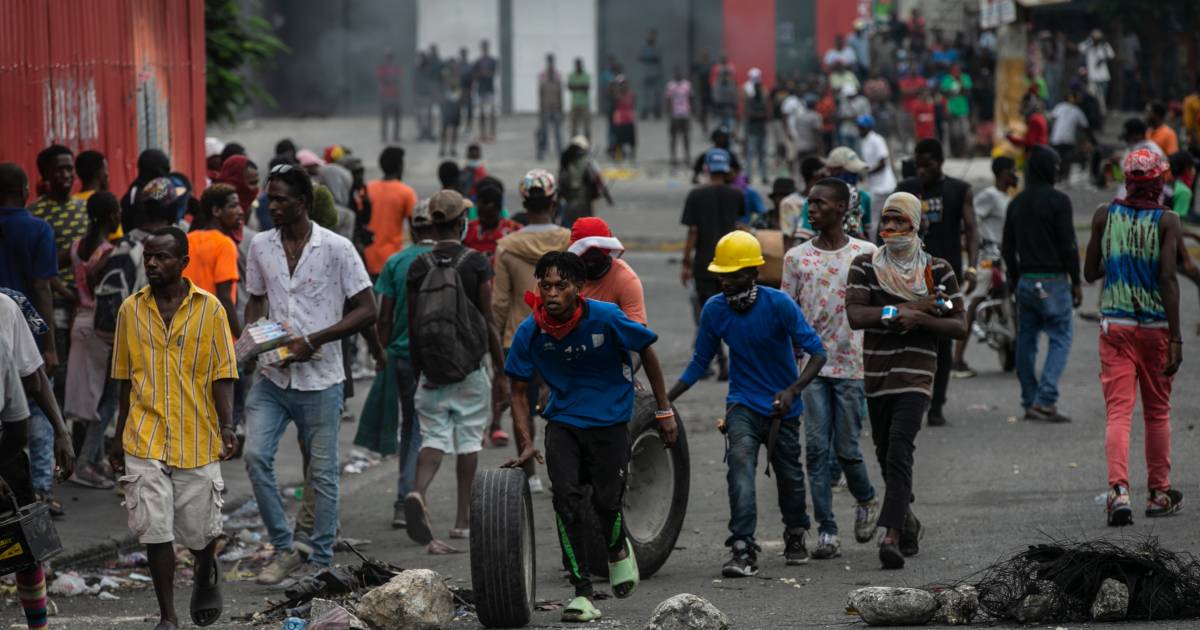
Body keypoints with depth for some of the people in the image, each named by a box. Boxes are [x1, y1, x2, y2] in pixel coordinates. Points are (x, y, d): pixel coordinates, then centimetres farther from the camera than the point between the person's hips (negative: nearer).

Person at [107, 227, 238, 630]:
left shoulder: (209, 309, -2)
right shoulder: (131, 310, 5)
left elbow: (223, 374, -2)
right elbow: (126, 380, 12)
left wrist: (227, 426, -14)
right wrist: (119, 438, 14)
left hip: (197, 441, -1)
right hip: (145, 442, 1)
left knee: (199, 532, 7)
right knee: (155, 531, -6)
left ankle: (207, 571, 42)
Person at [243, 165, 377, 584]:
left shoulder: (336, 249, -8)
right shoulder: (261, 246, 5)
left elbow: (366, 310, -7)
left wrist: (312, 341, -16)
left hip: (320, 379, -3)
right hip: (273, 377, 4)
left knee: (322, 472, 3)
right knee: (256, 455, -11)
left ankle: (321, 561, 13)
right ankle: (284, 550, 2)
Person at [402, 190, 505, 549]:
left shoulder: (418, 267, 1)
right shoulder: (476, 264, -7)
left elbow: (412, 326, 5)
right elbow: (489, 322, -4)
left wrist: (418, 371, 16)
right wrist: (501, 370, 4)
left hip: (431, 370, 2)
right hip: (470, 369, -2)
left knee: (433, 438, 3)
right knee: (469, 439, 11)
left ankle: (418, 492, -26)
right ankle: (462, 520, 16)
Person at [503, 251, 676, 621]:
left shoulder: (605, 317, -19)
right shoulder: (530, 332, -13)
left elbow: (647, 353, -3)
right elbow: (519, 391, -1)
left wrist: (664, 411, 0)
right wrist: (526, 445, -10)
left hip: (609, 420, -1)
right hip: (563, 421, 1)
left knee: (606, 501, -5)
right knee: (566, 500, -13)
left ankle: (618, 549, 32)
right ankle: (583, 594, -6)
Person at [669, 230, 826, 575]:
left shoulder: (779, 304, -17)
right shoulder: (714, 309, -6)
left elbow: (817, 352, -17)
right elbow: (700, 362, 6)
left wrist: (792, 391, -31)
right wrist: (665, 399, -3)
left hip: (782, 408, -1)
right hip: (742, 405, 1)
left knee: (789, 476, 14)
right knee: (740, 463, -24)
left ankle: (796, 534, 45)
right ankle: (743, 550, -31)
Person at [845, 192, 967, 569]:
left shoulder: (937, 270, 3)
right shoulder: (865, 266, 5)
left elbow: (959, 326, 3)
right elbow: (854, 315, -10)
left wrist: (919, 319, -15)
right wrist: (911, 308, -15)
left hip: (916, 374, -3)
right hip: (875, 374, 3)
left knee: (899, 449, -19)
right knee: (886, 454, 13)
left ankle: (892, 536, -26)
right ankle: (908, 524, 34)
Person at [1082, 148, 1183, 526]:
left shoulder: (1105, 215, 1)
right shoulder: (1167, 221, -7)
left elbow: (1090, 273, 7)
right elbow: (1168, 278, -14)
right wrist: (1176, 338, -14)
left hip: (1114, 325, 1)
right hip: (1155, 325, -1)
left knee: (1117, 410, -4)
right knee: (1157, 412, 14)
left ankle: (1119, 490, -23)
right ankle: (1159, 492, 23)